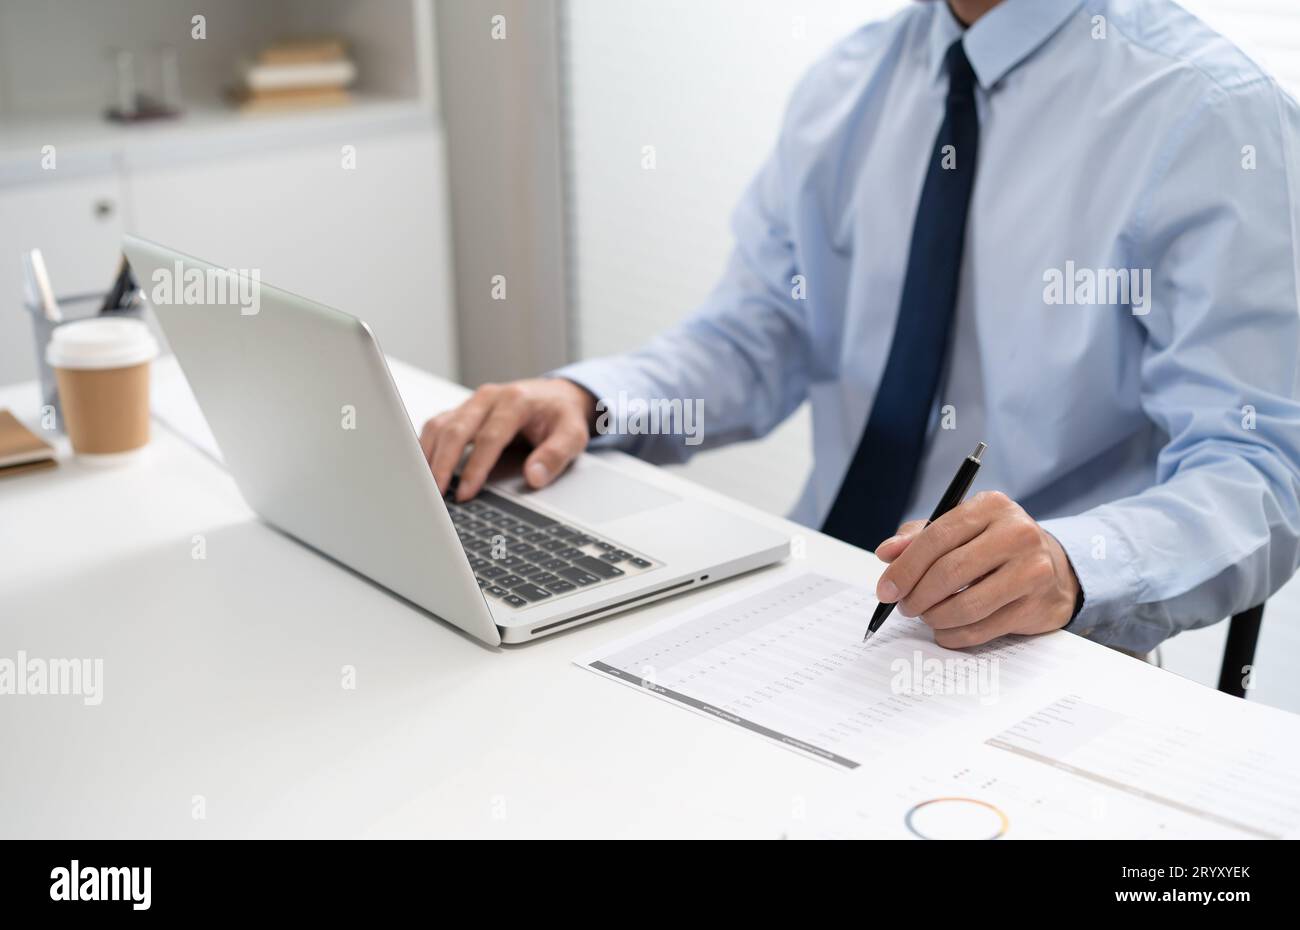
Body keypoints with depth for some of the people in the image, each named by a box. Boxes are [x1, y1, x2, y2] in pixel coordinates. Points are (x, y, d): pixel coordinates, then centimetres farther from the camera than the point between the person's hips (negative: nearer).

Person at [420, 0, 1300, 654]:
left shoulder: (1211, 111, -11)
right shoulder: (852, 83, 7)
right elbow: (751, 341, 11)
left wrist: (1067, 564, -38)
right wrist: (583, 398, -10)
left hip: (1026, 655, -5)